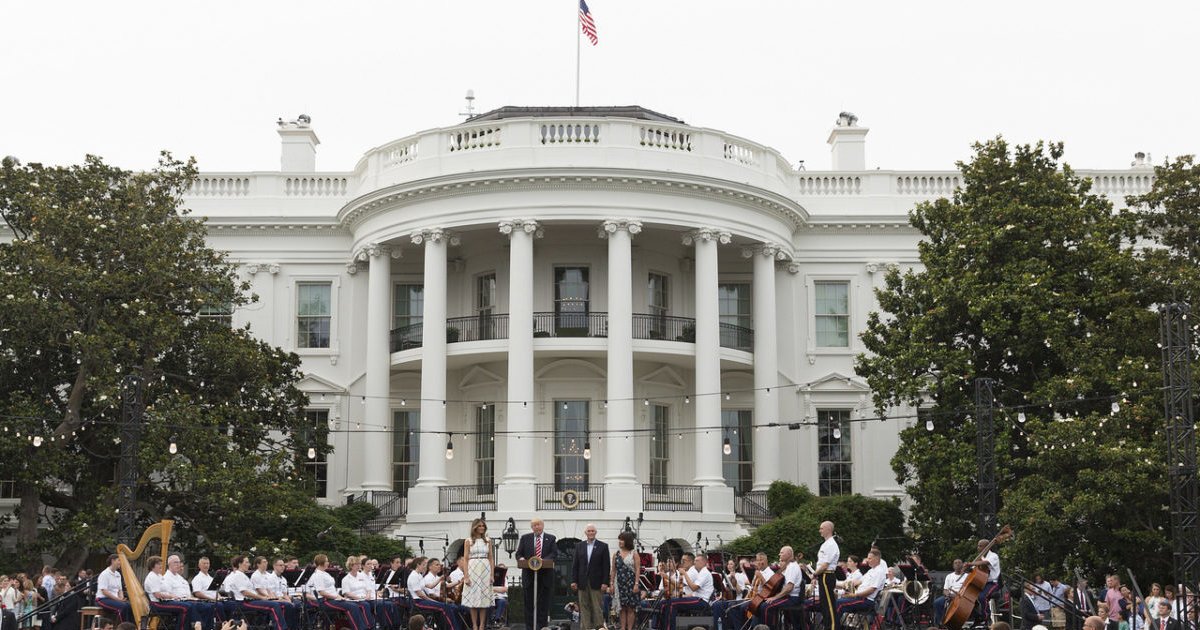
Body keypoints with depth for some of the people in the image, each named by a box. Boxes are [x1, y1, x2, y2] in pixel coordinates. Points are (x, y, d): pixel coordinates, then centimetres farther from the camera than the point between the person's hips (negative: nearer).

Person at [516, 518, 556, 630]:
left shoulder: (551, 538, 7)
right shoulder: (525, 538, 11)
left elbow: (554, 553, -4)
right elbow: (518, 553, 8)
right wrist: (521, 559, -15)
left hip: (545, 575, -1)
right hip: (529, 575, 1)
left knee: (544, 603, 1)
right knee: (529, 603, 2)